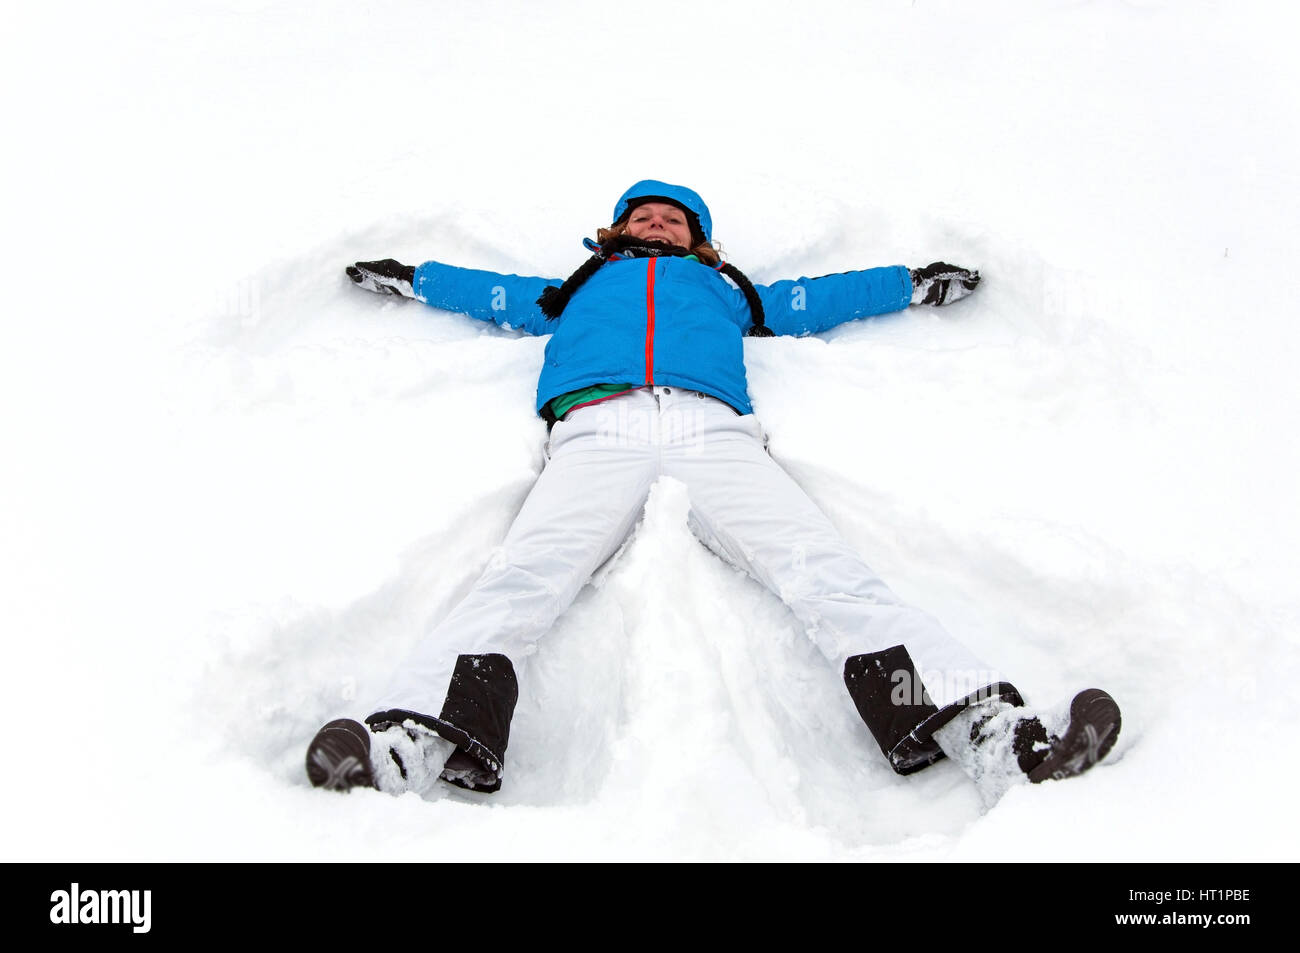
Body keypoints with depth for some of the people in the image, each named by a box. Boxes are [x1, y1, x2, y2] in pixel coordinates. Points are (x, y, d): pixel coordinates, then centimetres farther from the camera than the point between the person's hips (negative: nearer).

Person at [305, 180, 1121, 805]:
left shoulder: (725, 288, 43)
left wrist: (915, 283, 47)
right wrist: (411, 279, 50)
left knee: (825, 571, -25)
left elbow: (819, 299, 47)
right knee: (523, 578, -30)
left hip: (714, 430, 1)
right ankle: (411, 740, -52)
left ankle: (992, 733, -43)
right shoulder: (580, 288, 42)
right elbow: (492, 292, 50)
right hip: (596, 430, 0)